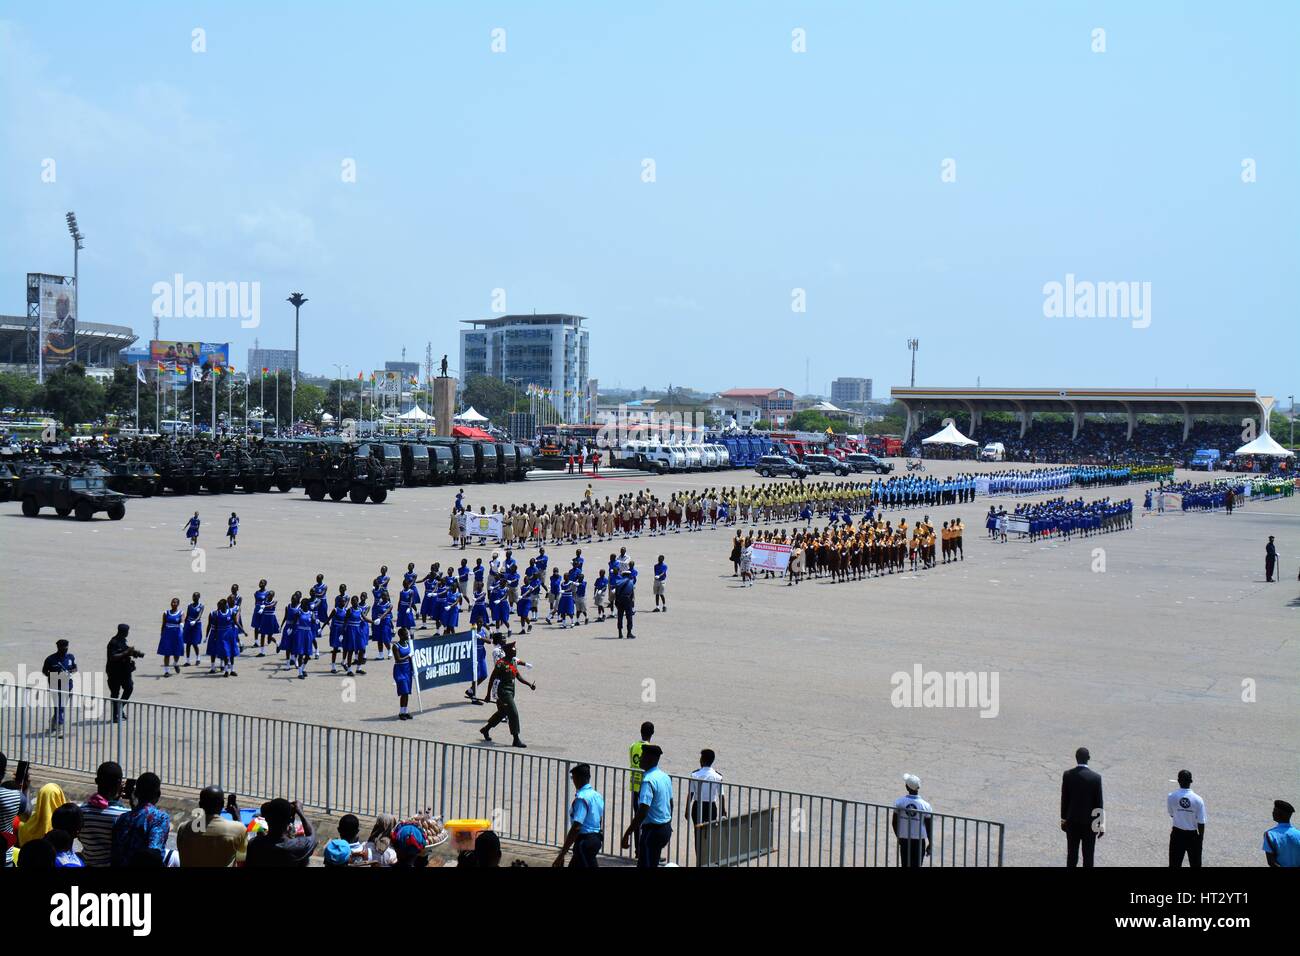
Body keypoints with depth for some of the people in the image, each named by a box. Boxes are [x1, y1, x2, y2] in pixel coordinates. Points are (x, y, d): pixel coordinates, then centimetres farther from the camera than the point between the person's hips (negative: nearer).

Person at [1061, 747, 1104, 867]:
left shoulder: (1067, 775, -8)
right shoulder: (1096, 777, -14)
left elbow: (1064, 799, -1)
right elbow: (1098, 802, -9)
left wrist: (1064, 819, 10)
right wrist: (1100, 824, 1)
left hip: (1072, 820, 2)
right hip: (1089, 821, -2)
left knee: (1072, 854, 11)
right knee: (1088, 856, 7)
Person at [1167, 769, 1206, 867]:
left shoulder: (1171, 797, -13)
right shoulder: (1198, 799, -15)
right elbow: (1201, 823, -10)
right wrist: (1201, 837, 3)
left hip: (1177, 834, 1)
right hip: (1193, 835, -1)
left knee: (1174, 864, 11)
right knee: (1195, 864, 13)